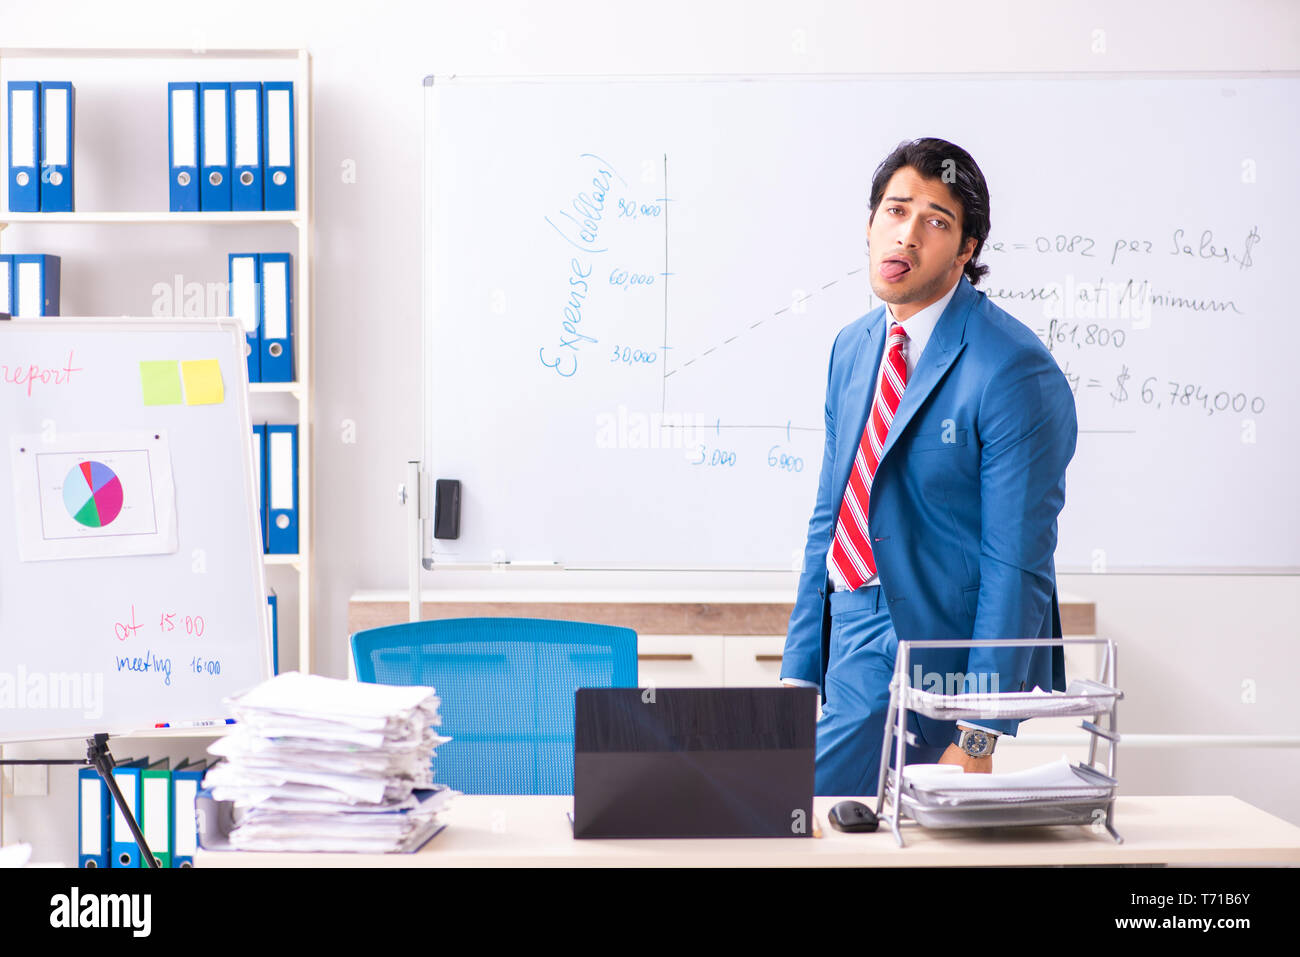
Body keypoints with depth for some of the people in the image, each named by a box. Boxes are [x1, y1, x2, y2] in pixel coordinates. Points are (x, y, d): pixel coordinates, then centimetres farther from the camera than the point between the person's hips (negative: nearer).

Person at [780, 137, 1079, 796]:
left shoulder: (1014, 371, -14)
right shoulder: (853, 347, 10)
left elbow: (1017, 568, -16)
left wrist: (978, 739, -17)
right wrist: (800, 675, 11)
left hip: (930, 661, -7)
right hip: (848, 648, 7)